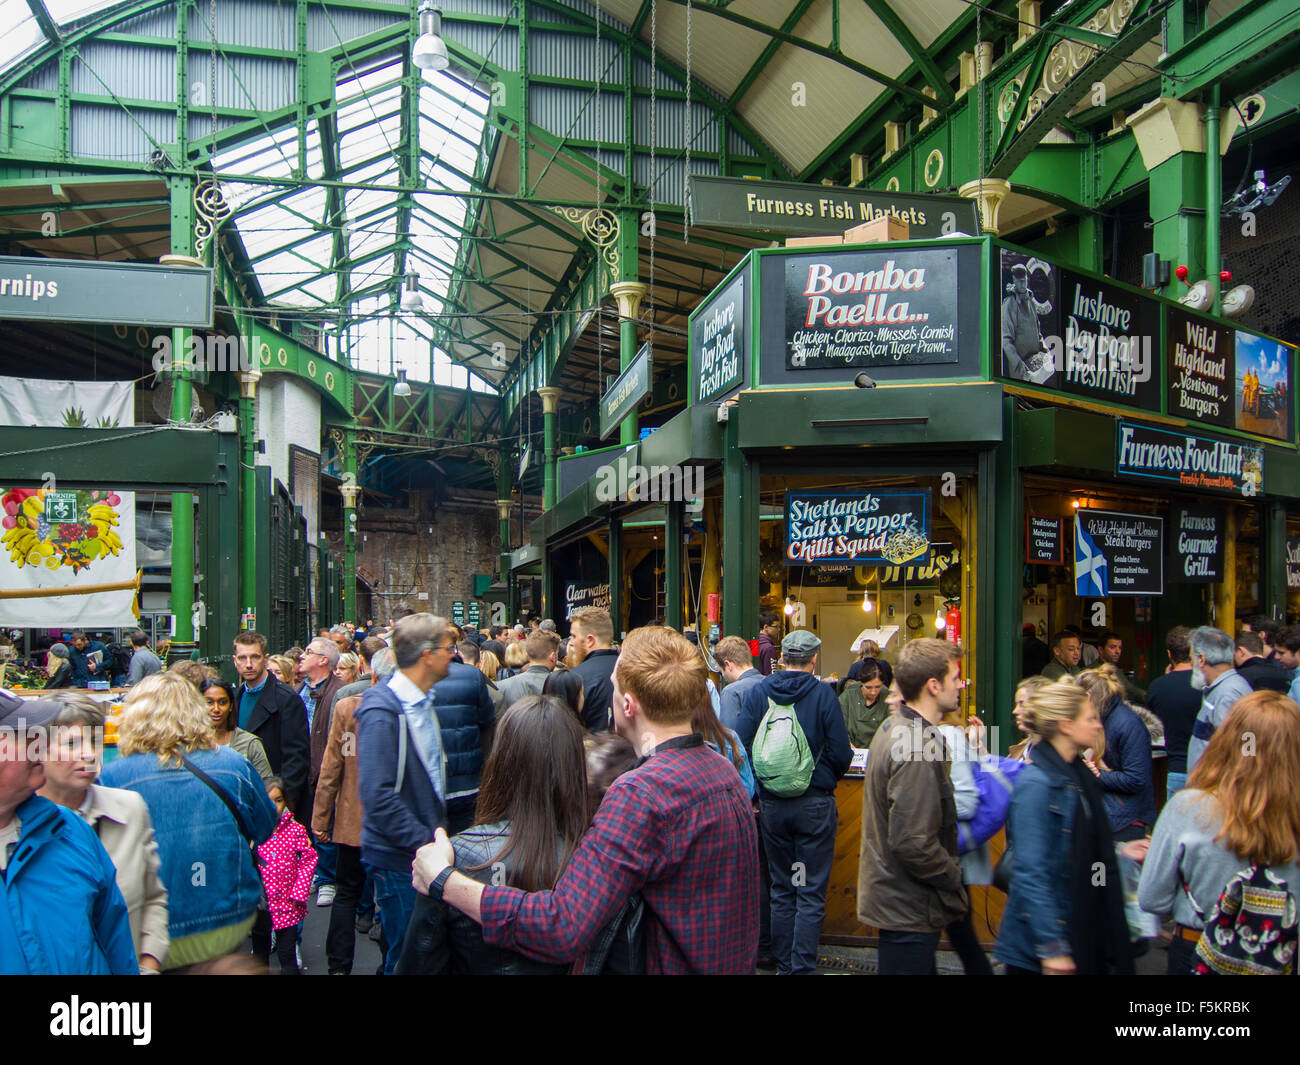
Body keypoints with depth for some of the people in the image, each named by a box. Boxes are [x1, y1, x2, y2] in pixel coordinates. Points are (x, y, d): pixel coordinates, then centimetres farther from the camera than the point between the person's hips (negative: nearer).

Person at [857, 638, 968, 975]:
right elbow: (913, 843, -27)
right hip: (911, 909, -10)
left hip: (893, 898, 10)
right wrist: (955, 877, -13)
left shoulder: (892, 728, 7)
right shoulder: (917, 749, -25)